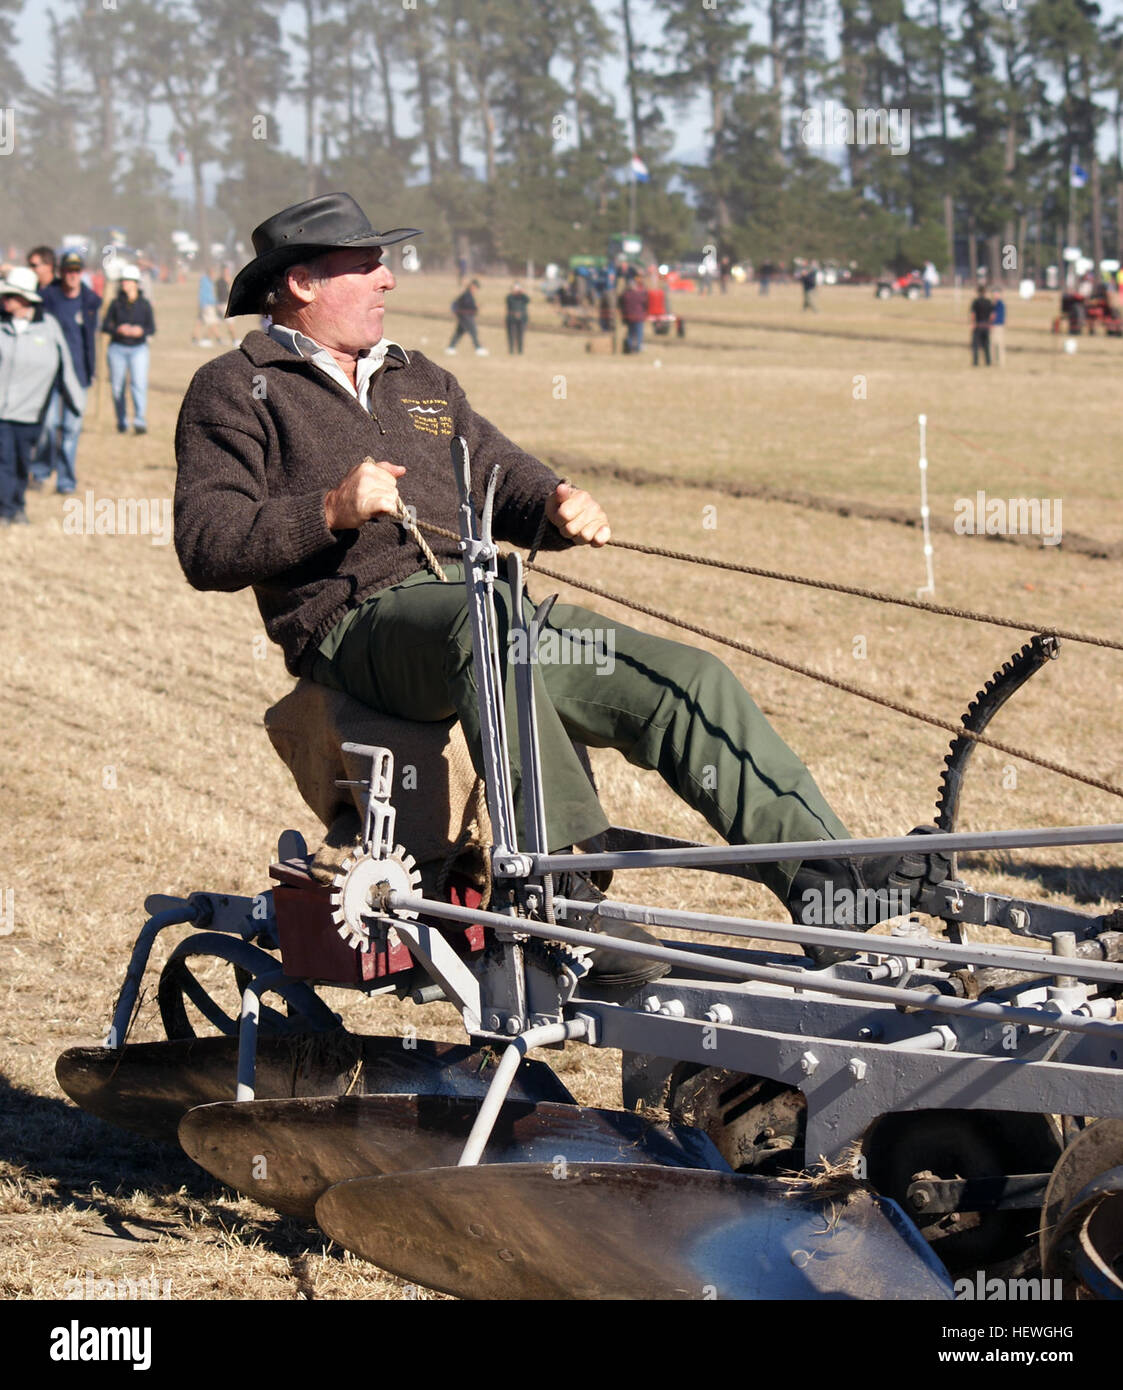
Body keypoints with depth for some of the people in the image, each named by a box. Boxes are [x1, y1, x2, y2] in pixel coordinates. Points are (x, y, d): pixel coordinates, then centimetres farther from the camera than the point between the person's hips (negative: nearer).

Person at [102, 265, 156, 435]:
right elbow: (104, 326, 3)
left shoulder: (144, 304, 4)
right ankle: (122, 422, 13)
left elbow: (152, 328, 3)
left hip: (139, 348, -1)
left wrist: (141, 331, -18)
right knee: (117, 387, 2)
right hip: (117, 348, 1)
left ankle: (139, 421, -20)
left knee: (139, 384, -15)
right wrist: (118, 330, -16)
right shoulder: (116, 304, 5)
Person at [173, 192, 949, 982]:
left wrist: (562, 509, 2)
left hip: (492, 608, 7)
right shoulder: (234, 391, 9)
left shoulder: (420, 382, 31)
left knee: (691, 681, -11)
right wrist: (331, 512, -17)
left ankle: (827, 874, -20)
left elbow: (504, 480, 26)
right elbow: (206, 546, -3)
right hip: (359, 624, -7)